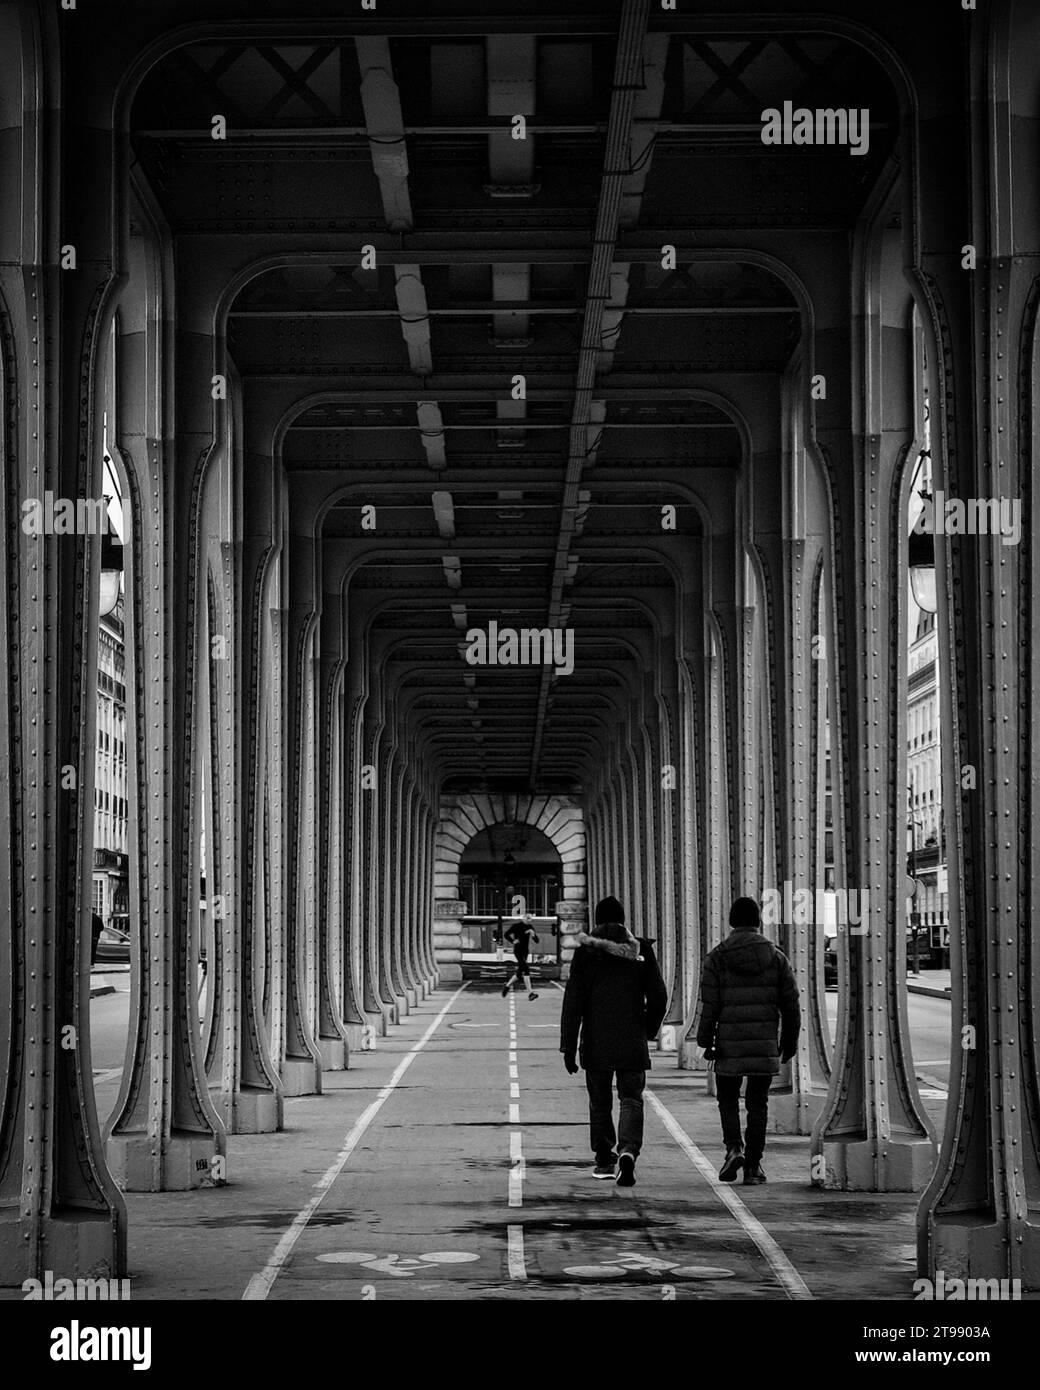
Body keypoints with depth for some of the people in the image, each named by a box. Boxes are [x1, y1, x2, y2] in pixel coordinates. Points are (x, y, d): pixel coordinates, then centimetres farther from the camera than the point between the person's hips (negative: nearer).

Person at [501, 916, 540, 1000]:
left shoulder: (530, 926, 8)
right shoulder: (516, 926, -7)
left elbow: (537, 940, 8)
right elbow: (506, 934, -3)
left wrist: (533, 934, -11)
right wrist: (513, 941, -11)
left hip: (525, 950, 7)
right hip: (518, 950, -7)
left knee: (520, 972, 13)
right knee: (526, 970, -18)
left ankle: (507, 985, 34)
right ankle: (530, 993, -24)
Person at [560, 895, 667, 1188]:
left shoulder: (586, 953, -2)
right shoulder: (641, 951, 1)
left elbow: (573, 1003, -5)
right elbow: (658, 996, 4)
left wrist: (568, 1046, -3)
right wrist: (650, 1029, 21)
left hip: (596, 1043, 0)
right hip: (632, 1043, 0)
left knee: (599, 1102, 14)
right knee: (631, 1100, 2)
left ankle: (605, 1160, 20)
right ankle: (628, 1152, -21)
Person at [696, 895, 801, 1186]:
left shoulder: (717, 959, -2)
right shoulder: (776, 958, 3)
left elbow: (709, 1006, -6)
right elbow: (790, 1004, 4)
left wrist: (706, 1042, -1)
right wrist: (789, 1042, 13)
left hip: (730, 1043, -1)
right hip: (766, 1044, 1)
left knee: (727, 1097, 15)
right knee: (757, 1102, 8)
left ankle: (734, 1147, -6)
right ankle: (753, 1165, 7)